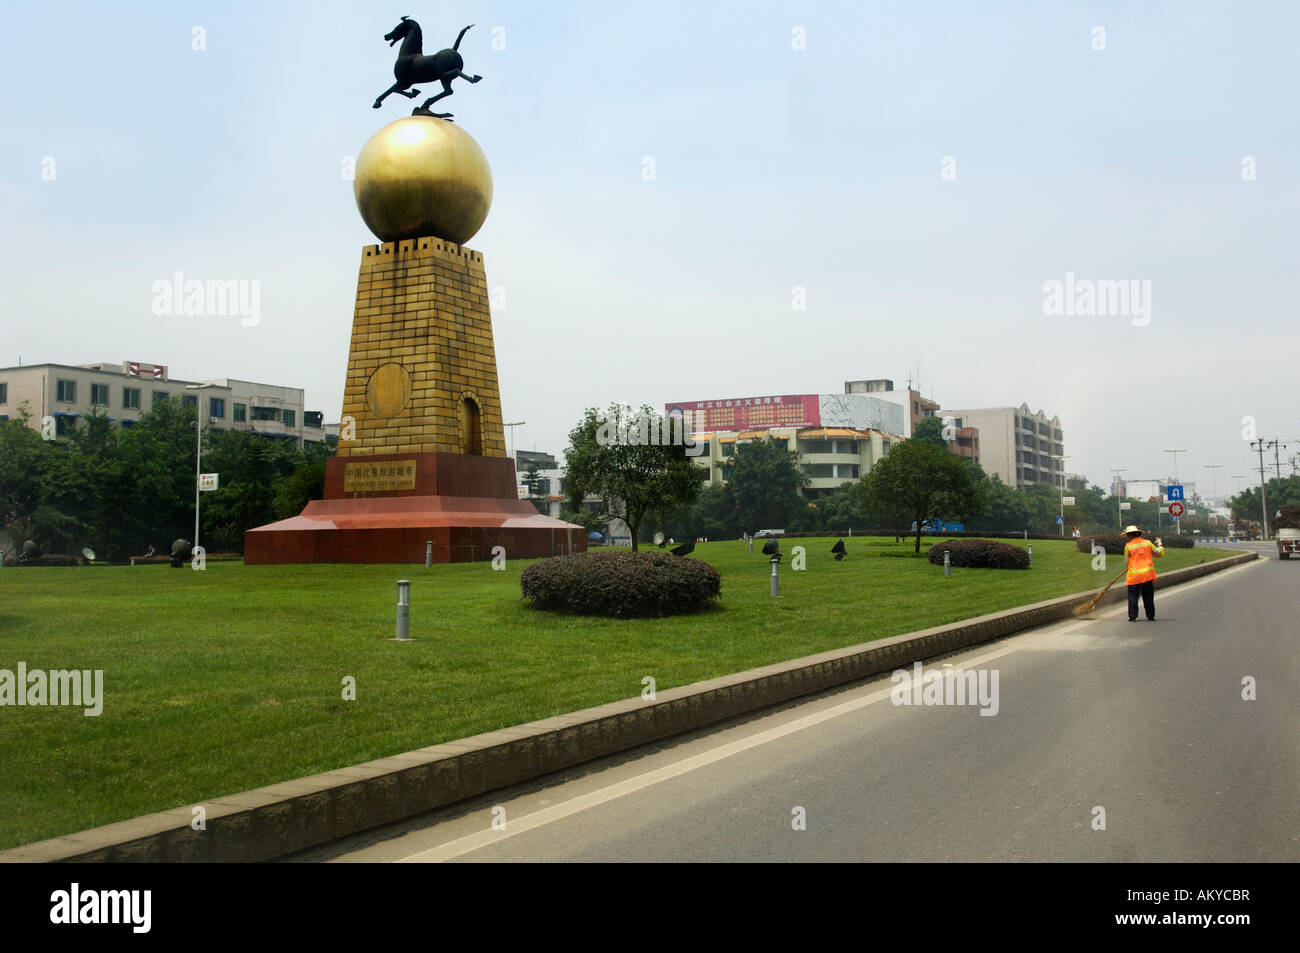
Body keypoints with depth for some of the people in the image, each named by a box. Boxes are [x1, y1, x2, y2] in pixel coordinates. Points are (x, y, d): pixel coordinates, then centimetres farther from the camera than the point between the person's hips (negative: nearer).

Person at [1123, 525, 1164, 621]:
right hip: (1148, 575, 3)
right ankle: (1150, 617, 12)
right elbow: (1160, 553, 14)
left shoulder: (1128, 546, -4)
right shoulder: (1148, 543, 3)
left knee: (1133, 596, 4)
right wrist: (1160, 545, 34)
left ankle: (1132, 617, -1)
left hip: (1134, 576, -2)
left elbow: (1126, 560, 3)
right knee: (1148, 597, 11)